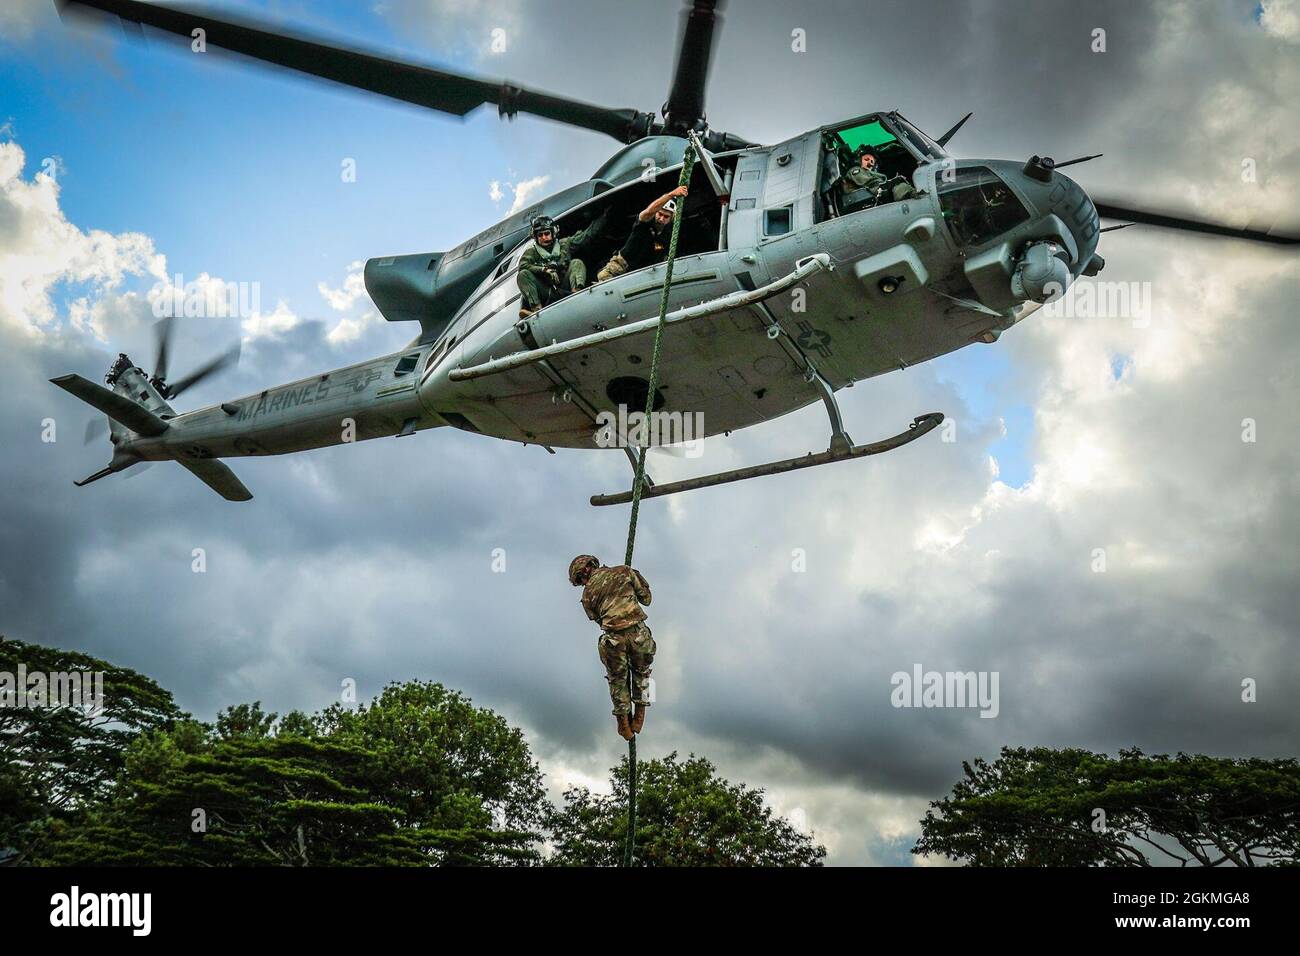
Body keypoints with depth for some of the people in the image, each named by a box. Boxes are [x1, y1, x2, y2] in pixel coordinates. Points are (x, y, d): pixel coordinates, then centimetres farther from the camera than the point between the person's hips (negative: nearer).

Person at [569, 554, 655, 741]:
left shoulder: (587, 594, 10)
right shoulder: (623, 571, 9)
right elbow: (646, 598, 11)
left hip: (613, 638, 0)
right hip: (638, 632, 0)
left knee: (617, 679, 22)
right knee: (642, 672, 25)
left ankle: (623, 721, 24)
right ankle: (640, 715, 26)